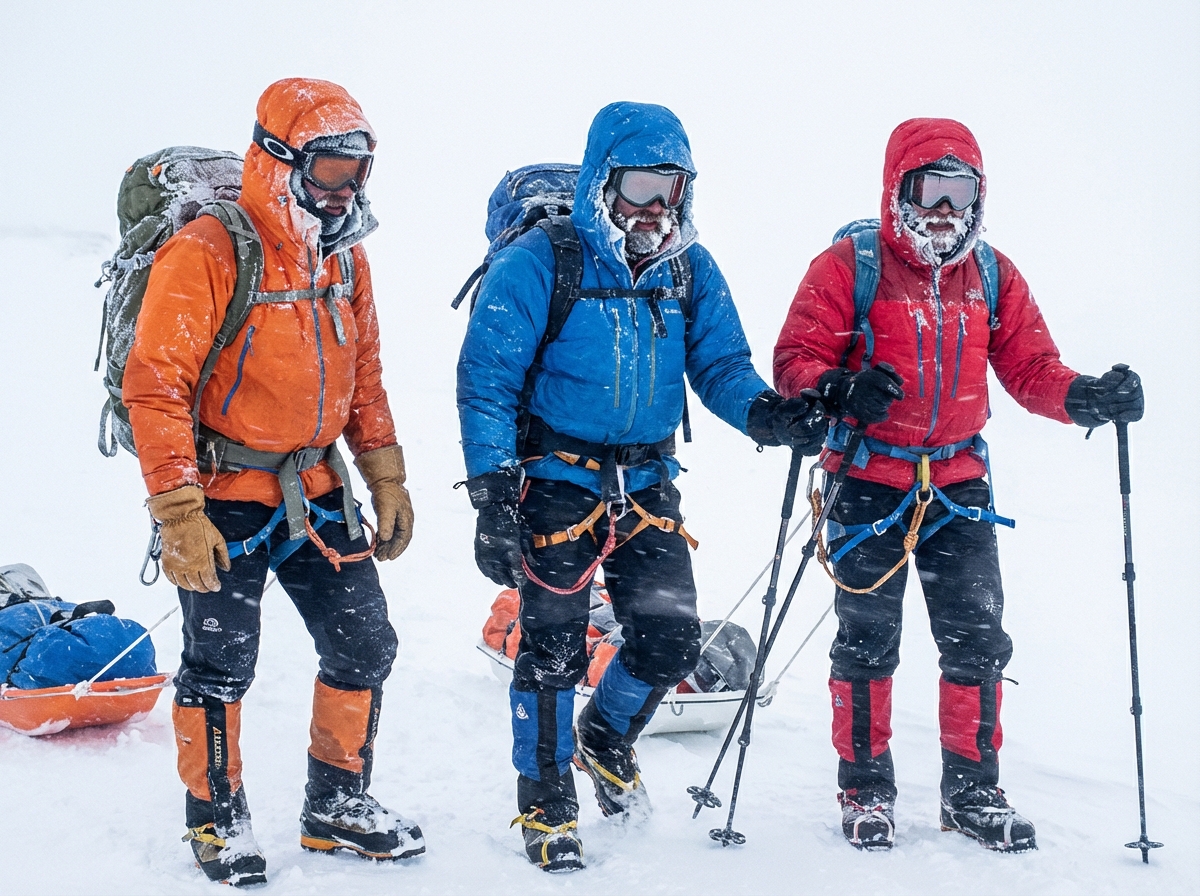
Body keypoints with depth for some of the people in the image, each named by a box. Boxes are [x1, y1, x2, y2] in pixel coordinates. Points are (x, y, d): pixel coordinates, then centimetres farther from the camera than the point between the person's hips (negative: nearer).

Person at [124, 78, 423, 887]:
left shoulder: (344, 258, 6)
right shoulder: (205, 257, -17)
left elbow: (364, 380, 17)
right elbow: (155, 387, -18)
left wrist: (387, 479, 12)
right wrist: (178, 513, -22)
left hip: (316, 489, 7)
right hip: (226, 493, -6)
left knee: (365, 646, 7)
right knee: (221, 664, 1)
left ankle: (338, 806, 25)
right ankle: (218, 821, 21)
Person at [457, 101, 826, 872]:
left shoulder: (691, 269, 2)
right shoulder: (539, 263, -13)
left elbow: (720, 366, 1)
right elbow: (487, 382, -13)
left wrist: (768, 413, -22)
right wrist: (493, 497, -19)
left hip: (648, 483, 4)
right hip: (558, 481, -4)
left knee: (671, 640, 3)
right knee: (553, 649, 0)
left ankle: (607, 739, 34)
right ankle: (546, 801, 20)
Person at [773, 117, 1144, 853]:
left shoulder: (993, 276, 6)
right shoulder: (848, 267, -8)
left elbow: (1030, 366, 6)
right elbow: (795, 360, -10)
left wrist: (1085, 397, -13)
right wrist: (839, 391, -31)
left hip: (958, 482, 4)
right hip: (870, 482, -3)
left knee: (977, 639, 3)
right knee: (869, 641, 5)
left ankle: (972, 789, 16)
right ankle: (866, 787, 19)